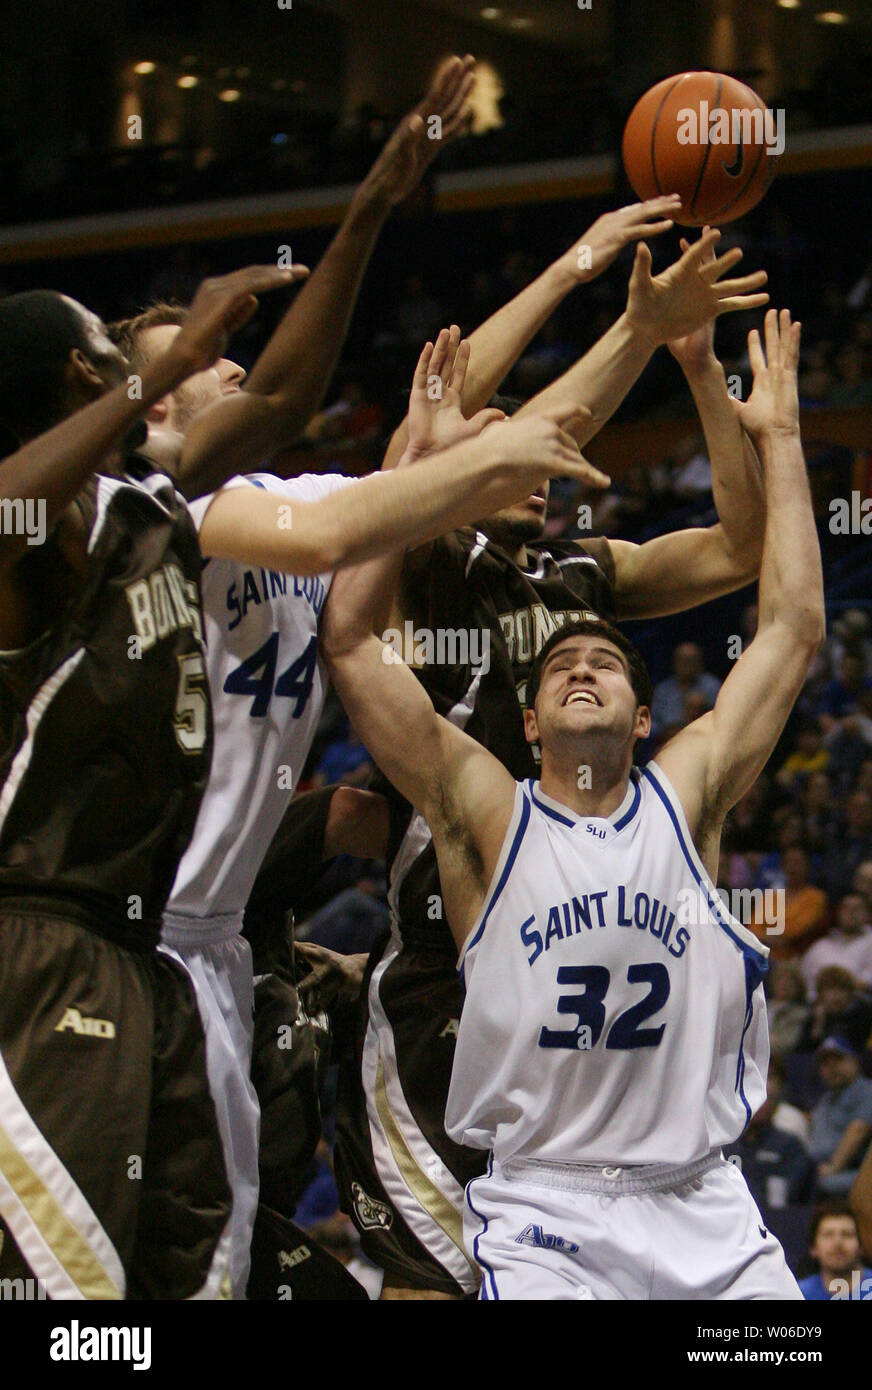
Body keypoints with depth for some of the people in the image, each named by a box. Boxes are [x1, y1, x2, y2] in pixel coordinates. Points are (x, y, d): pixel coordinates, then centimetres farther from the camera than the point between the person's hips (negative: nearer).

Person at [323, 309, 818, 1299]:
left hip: (702, 1213, 3)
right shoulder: (487, 813, 3)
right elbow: (350, 641, -3)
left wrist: (777, 438, 10)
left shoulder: (684, 799, 8)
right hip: (542, 1210, -3)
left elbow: (794, 629, 9)